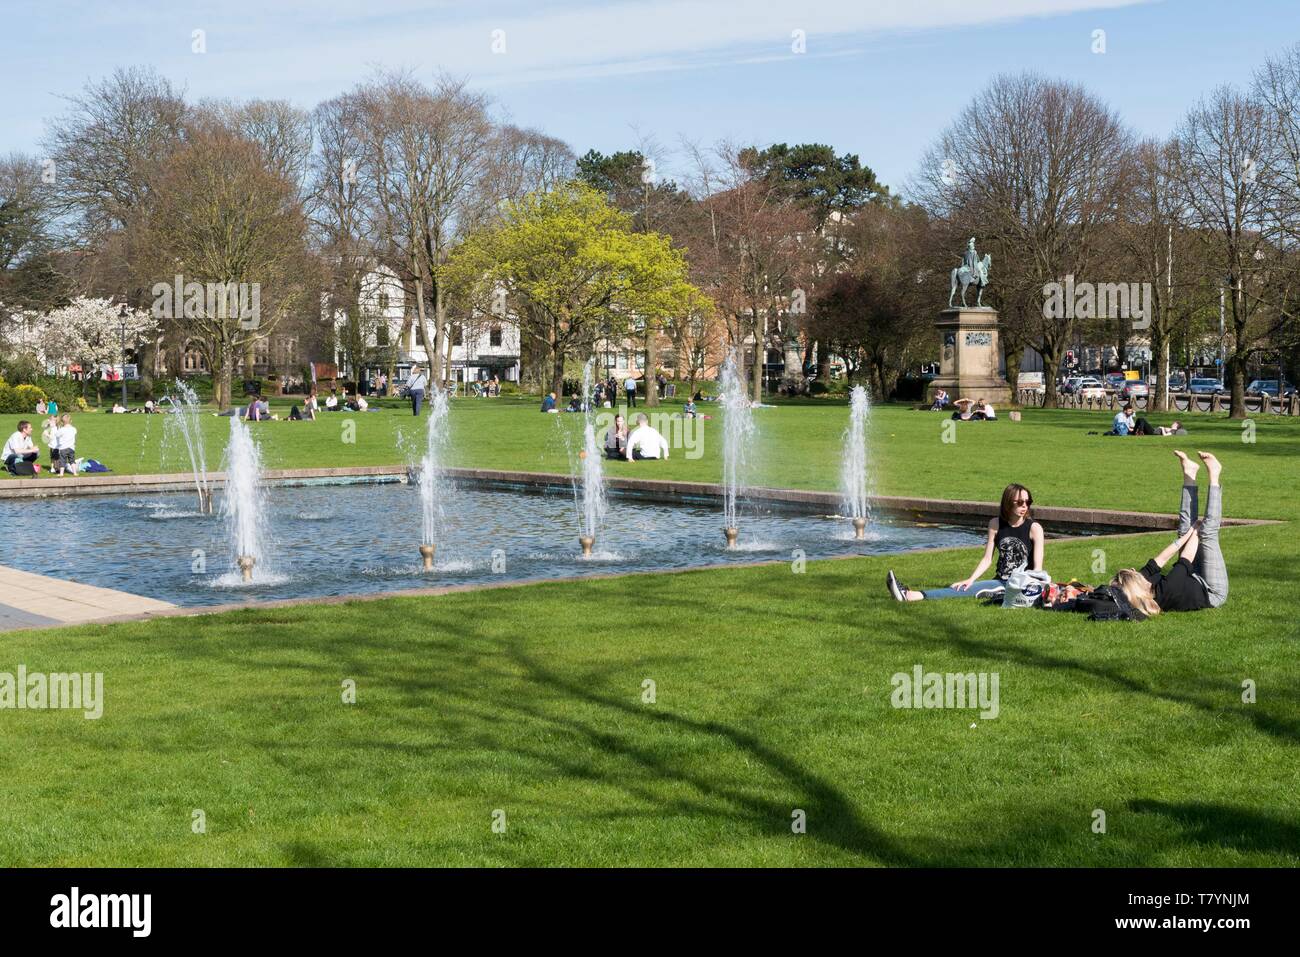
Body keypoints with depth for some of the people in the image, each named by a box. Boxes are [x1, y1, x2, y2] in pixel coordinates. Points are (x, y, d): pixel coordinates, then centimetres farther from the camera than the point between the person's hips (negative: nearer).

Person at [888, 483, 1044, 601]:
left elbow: (1037, 567, -8)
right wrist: (970, 579, -8)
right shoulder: (995, 524, 8)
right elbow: (987, 559, 7)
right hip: (1001, 582, 5)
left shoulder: (1034, 528, -3)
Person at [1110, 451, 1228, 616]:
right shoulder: (1165, 590, -44)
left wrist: (1187, 535, -5)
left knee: (1185, 530, 6)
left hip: (1195, 580, 7)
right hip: (1213, 593, -7)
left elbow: (1159, 560, -12)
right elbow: (1187, 558, -27)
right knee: (1207, 531, -12)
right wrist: (1195, 533, -10)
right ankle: (1213, 476, 3)